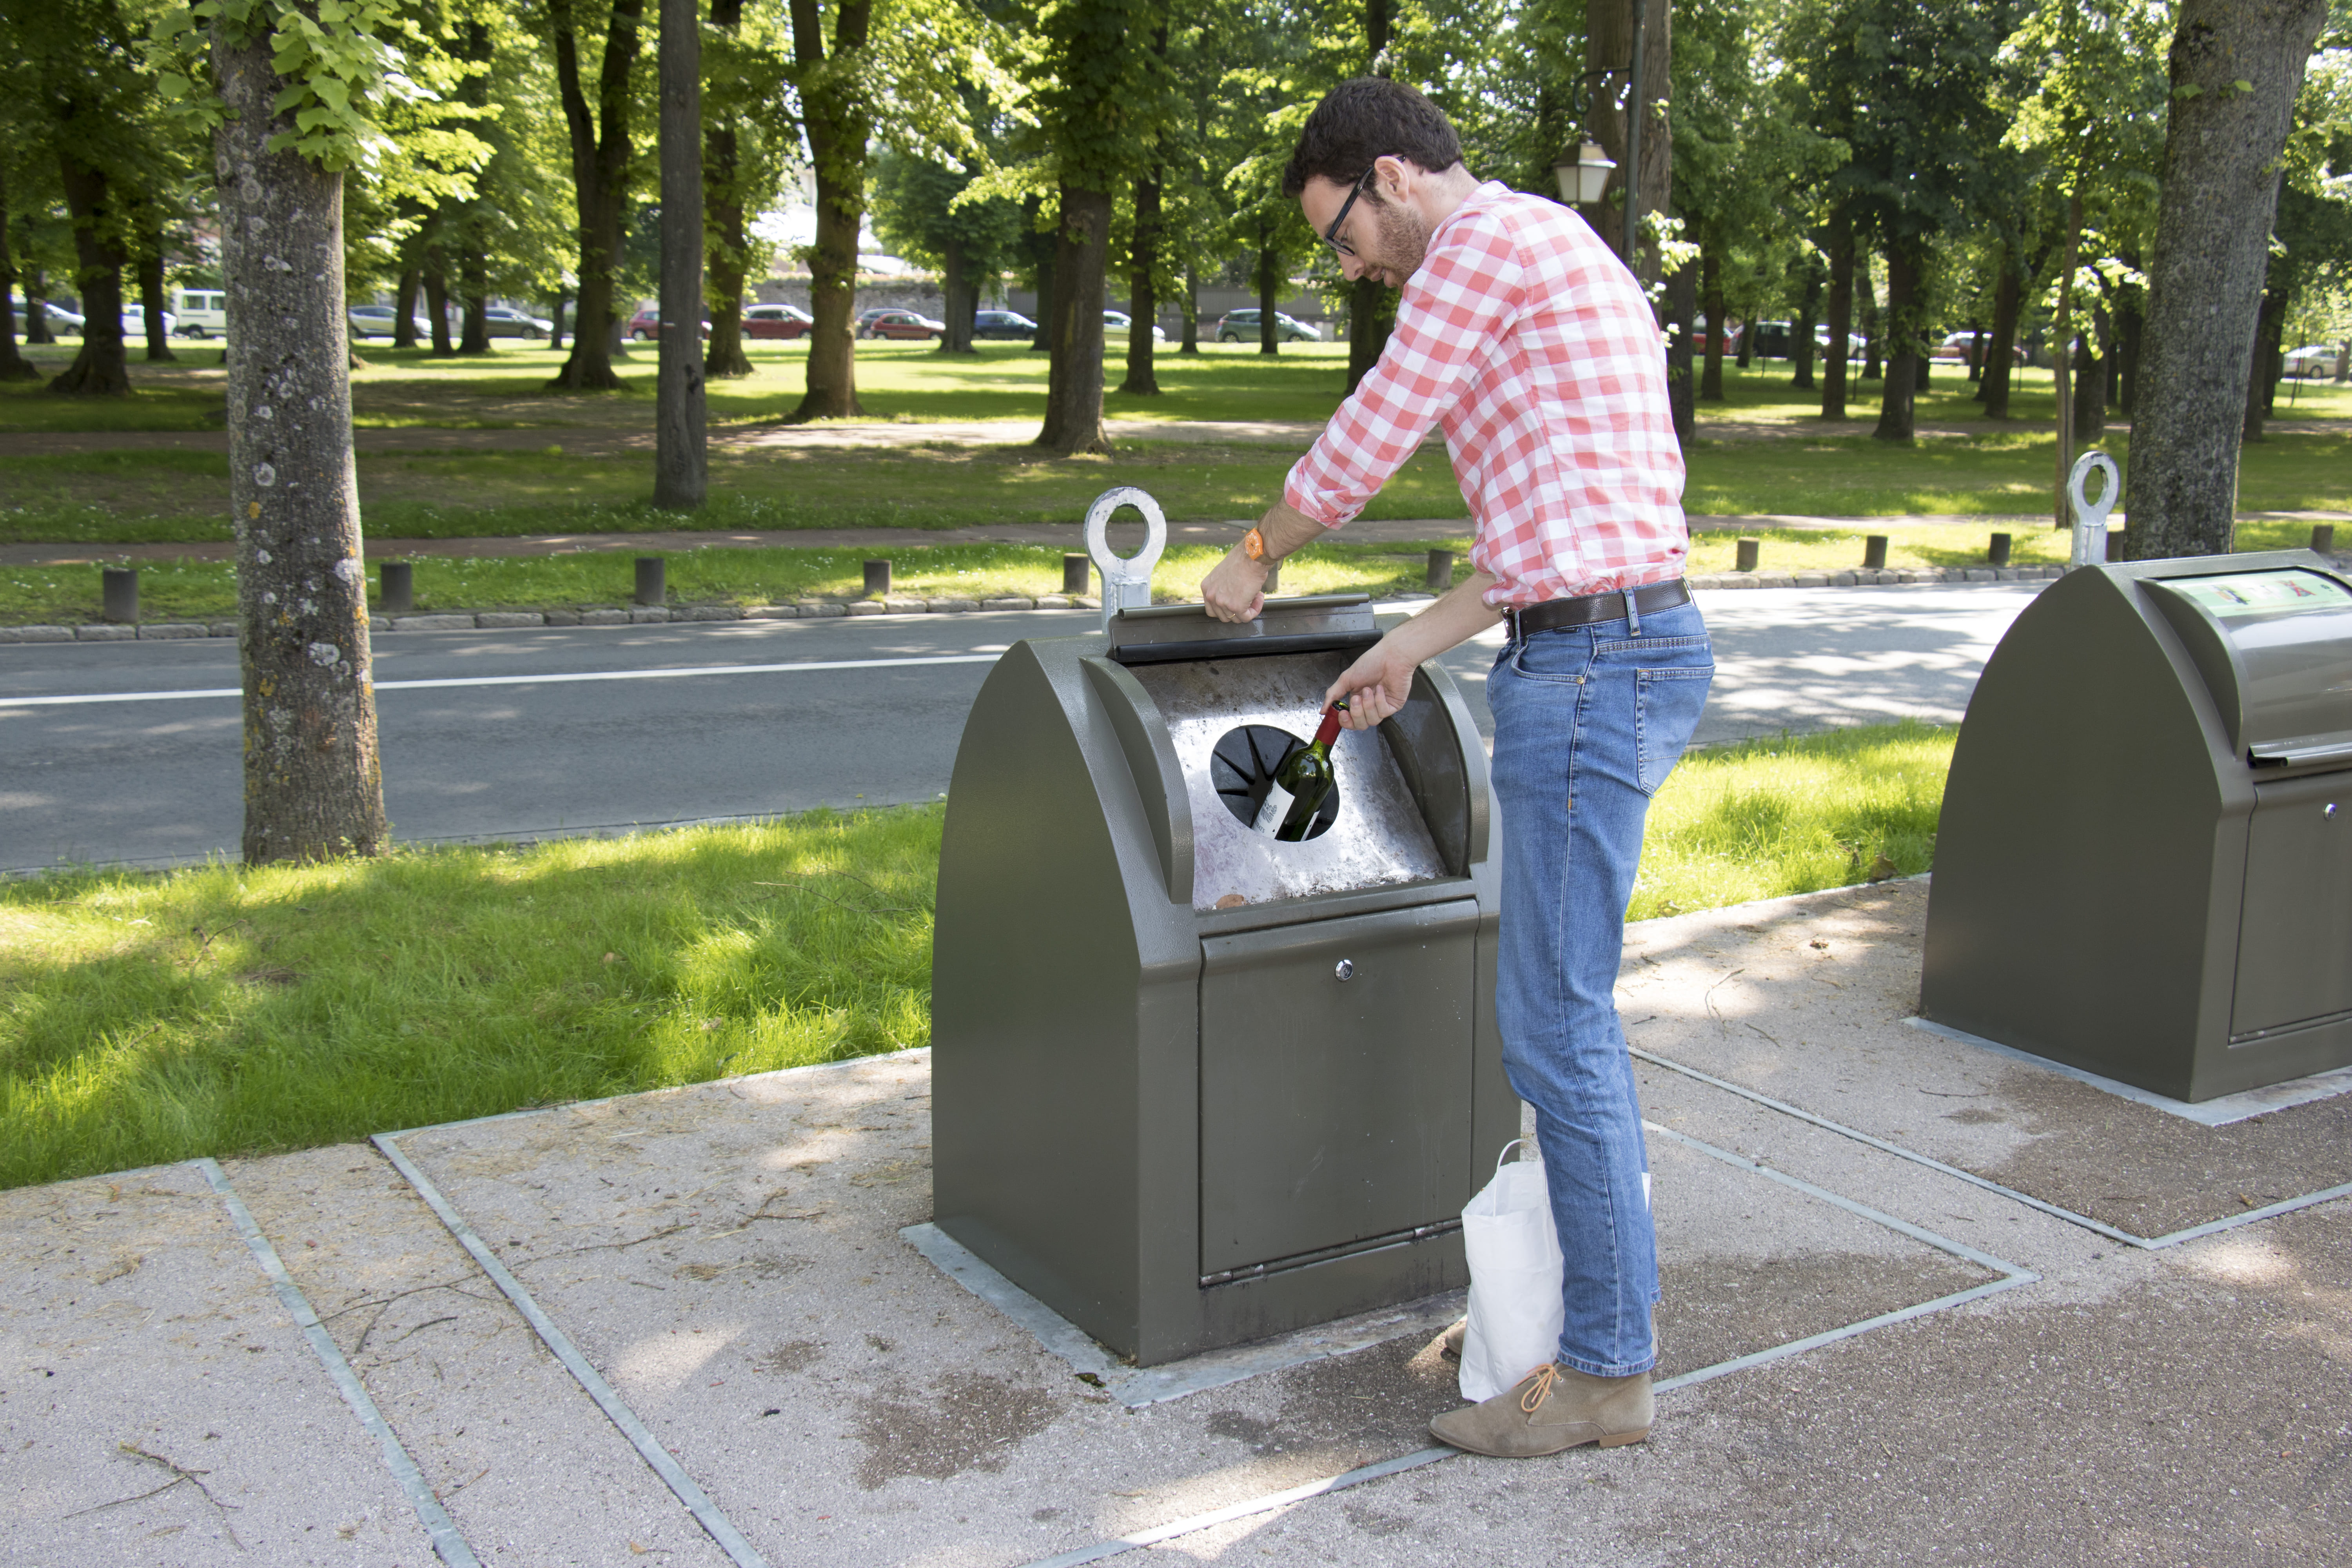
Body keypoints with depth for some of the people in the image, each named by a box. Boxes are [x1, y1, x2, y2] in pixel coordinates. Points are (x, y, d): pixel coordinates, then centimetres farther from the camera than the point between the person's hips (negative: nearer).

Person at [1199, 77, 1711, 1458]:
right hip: (1608, 651, 11)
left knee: (1555, 1023, -4)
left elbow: (1361, 449, -6)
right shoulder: (1558, 259, 24)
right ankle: (1600, 1294, 29)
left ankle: (1606, 1372, 7)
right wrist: (1412, 650, 26)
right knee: (1567, 1005, 17)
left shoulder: (1489, 235, -8)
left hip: (1594, 665, -11)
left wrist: (1255, 559, 12)